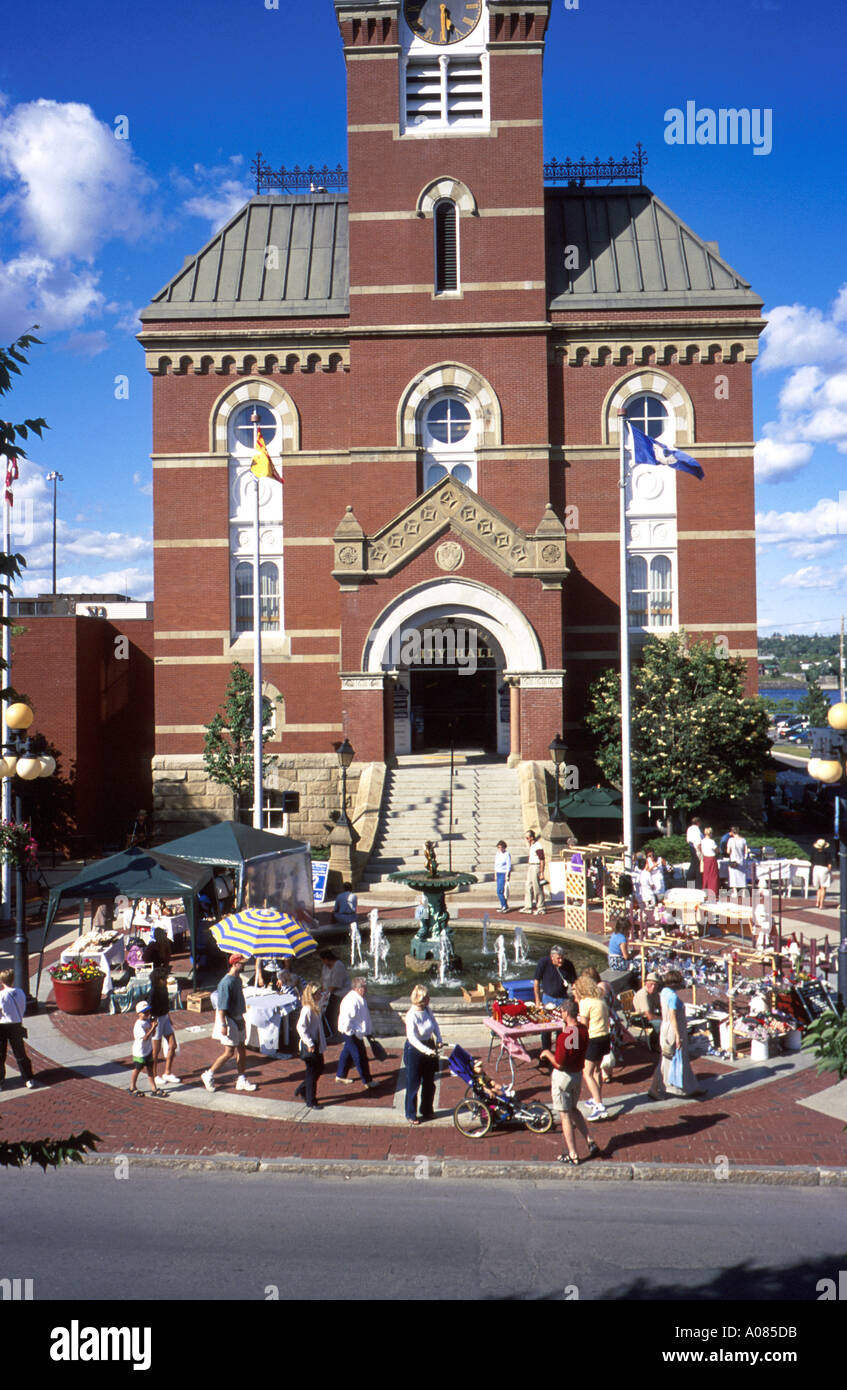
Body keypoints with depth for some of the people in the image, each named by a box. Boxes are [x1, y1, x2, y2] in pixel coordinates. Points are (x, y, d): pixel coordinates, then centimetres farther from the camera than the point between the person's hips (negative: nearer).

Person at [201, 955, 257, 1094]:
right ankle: (209, 1075, 12)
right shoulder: (227, 982, -21)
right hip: (229, 1021, -9)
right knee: (229, 1052, -3)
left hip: (238, 1020, 9)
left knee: (241, 1050, 11)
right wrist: (223, 1025, -24)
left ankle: (241, 1080, 20)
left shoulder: (238, 979, 8)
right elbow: (222, 1006, -22)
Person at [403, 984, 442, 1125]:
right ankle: (411, 1115, 21)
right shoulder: (411, 1016, -26)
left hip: (429, 1047, 7)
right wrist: (426, 1050, -40)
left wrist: (438, 1039, -6)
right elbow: (412, 1038, -32)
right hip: (414, 1050, -7)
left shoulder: (427, 1010, -6)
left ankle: (427, 1110, 36)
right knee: (413, 1084, 5)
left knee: (429, 1082, 18)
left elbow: (435, 1024, 10)